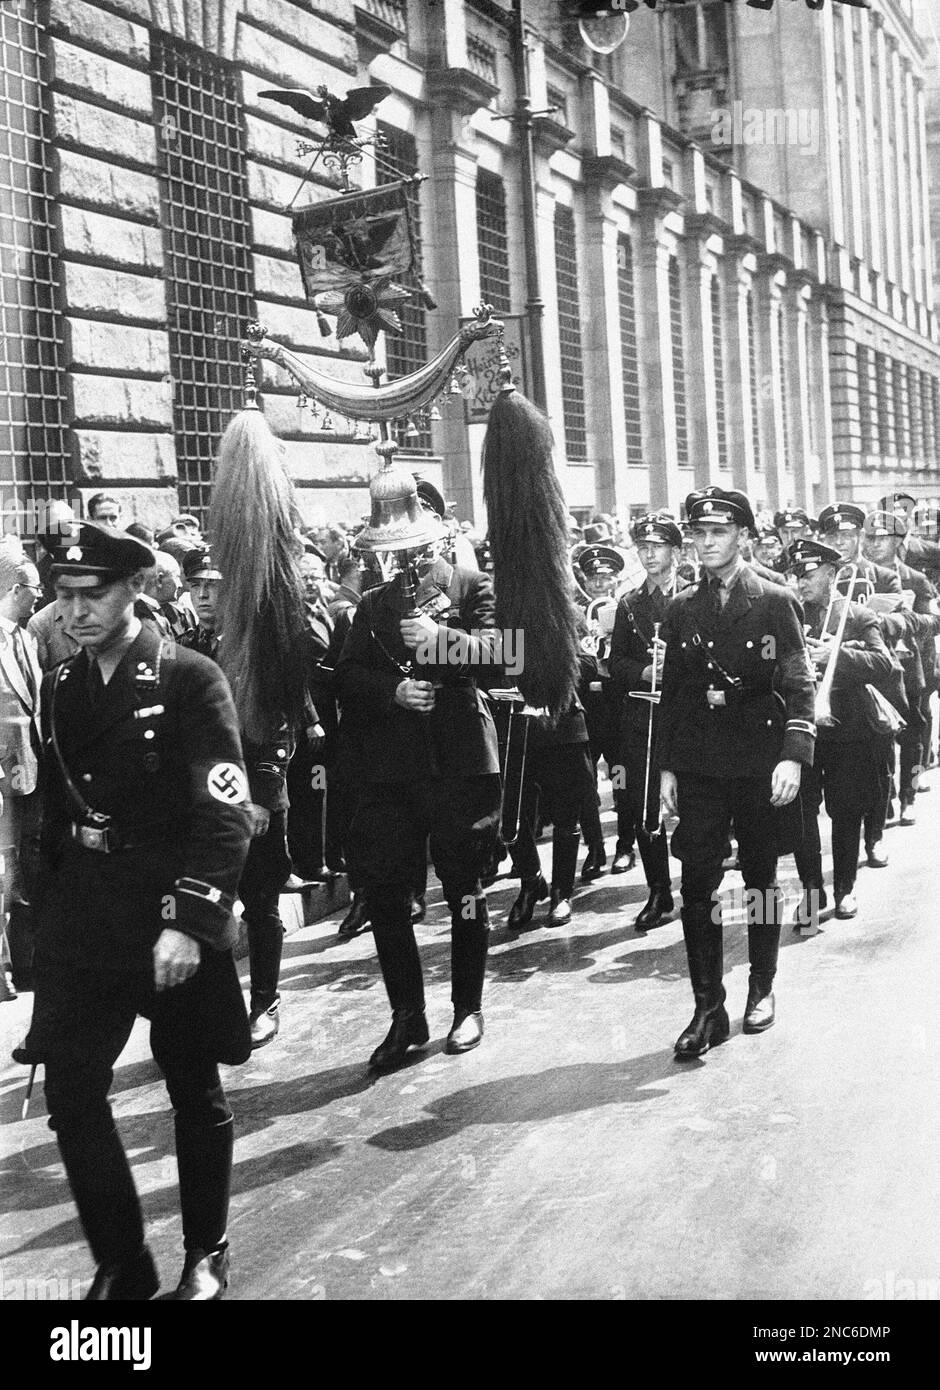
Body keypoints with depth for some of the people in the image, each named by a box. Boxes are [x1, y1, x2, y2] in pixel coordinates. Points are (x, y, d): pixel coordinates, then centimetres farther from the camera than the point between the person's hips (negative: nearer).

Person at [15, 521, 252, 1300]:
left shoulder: (190, 681, -11)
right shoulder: (60, 688, 7)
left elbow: (225, 817, -17)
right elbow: (54, 806, 13)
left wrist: (190, 922, -24)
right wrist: (48, 909, 10)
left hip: (174, 916, -4)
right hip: (83, 919, 5)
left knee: (195, 1091, 11)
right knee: (70, 1091, 0)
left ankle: (206, 1255, 30)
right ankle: (122, 1264, 16)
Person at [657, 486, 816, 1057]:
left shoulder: (776, 603, -1)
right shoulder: (682, 610, 9)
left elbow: (798, 684, -7)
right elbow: (672, 692, 11)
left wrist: (793, 755, -19)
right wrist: (667, 766, 6)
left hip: (759, 763, -2)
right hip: (698, 766, 2)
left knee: (761, 877, 10)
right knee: (697, 882, -4)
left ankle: (762, 988, 27)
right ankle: (709, 1007, 2)